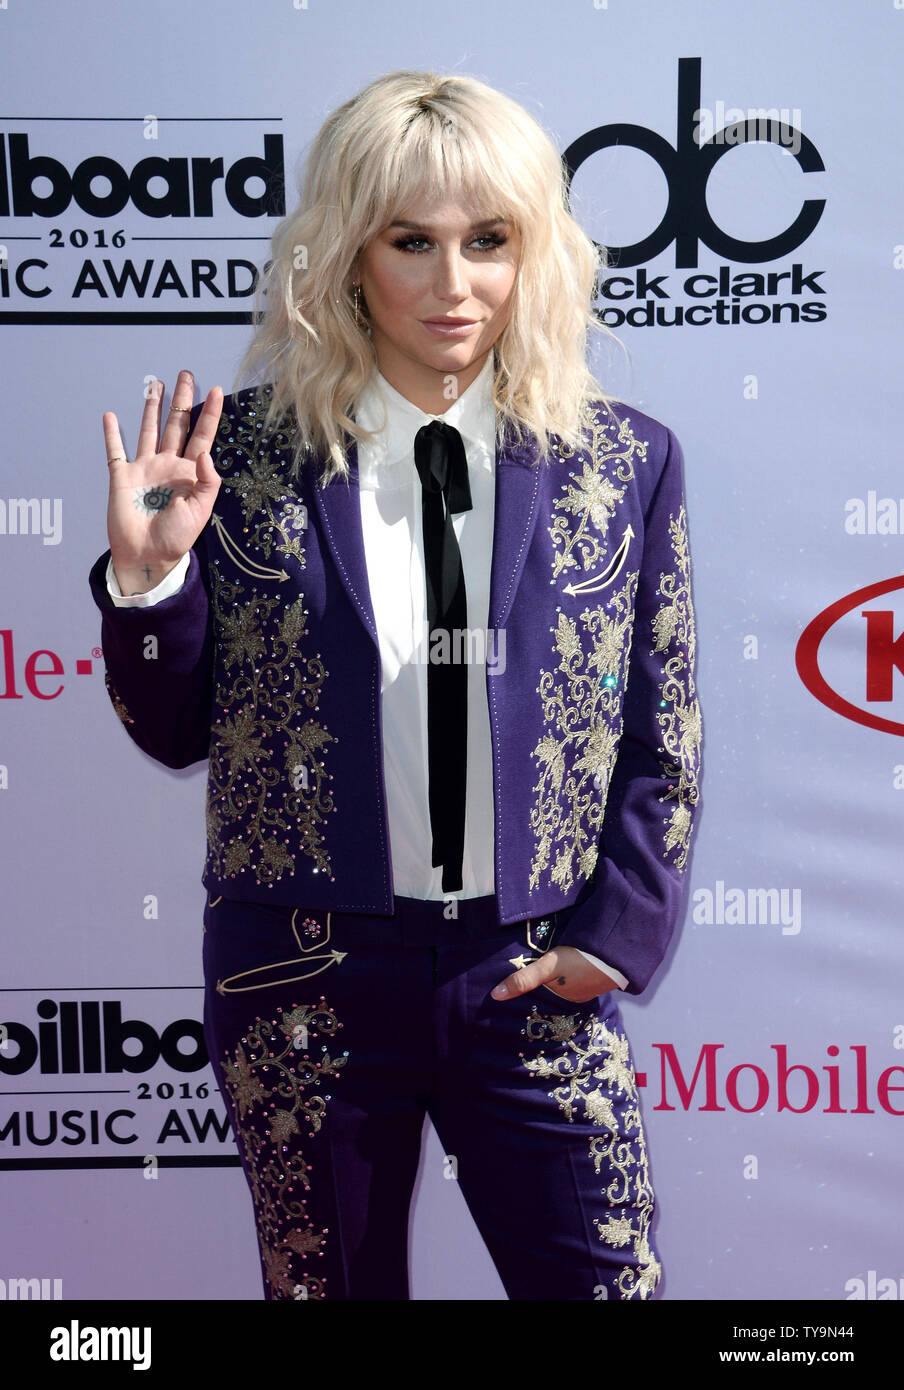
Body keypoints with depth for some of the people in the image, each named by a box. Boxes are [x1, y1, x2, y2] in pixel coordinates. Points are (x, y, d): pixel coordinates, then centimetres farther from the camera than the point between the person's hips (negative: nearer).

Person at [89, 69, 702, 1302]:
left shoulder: (622, 462, -1)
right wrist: (145, 577, -13)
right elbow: (174, 733, 2)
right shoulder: (239, 455, -5)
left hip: (532, 978, 1)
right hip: (304, 981, 0)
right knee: (328, 1285, 18)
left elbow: (663, 742, 5)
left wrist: (619, 937, -2)